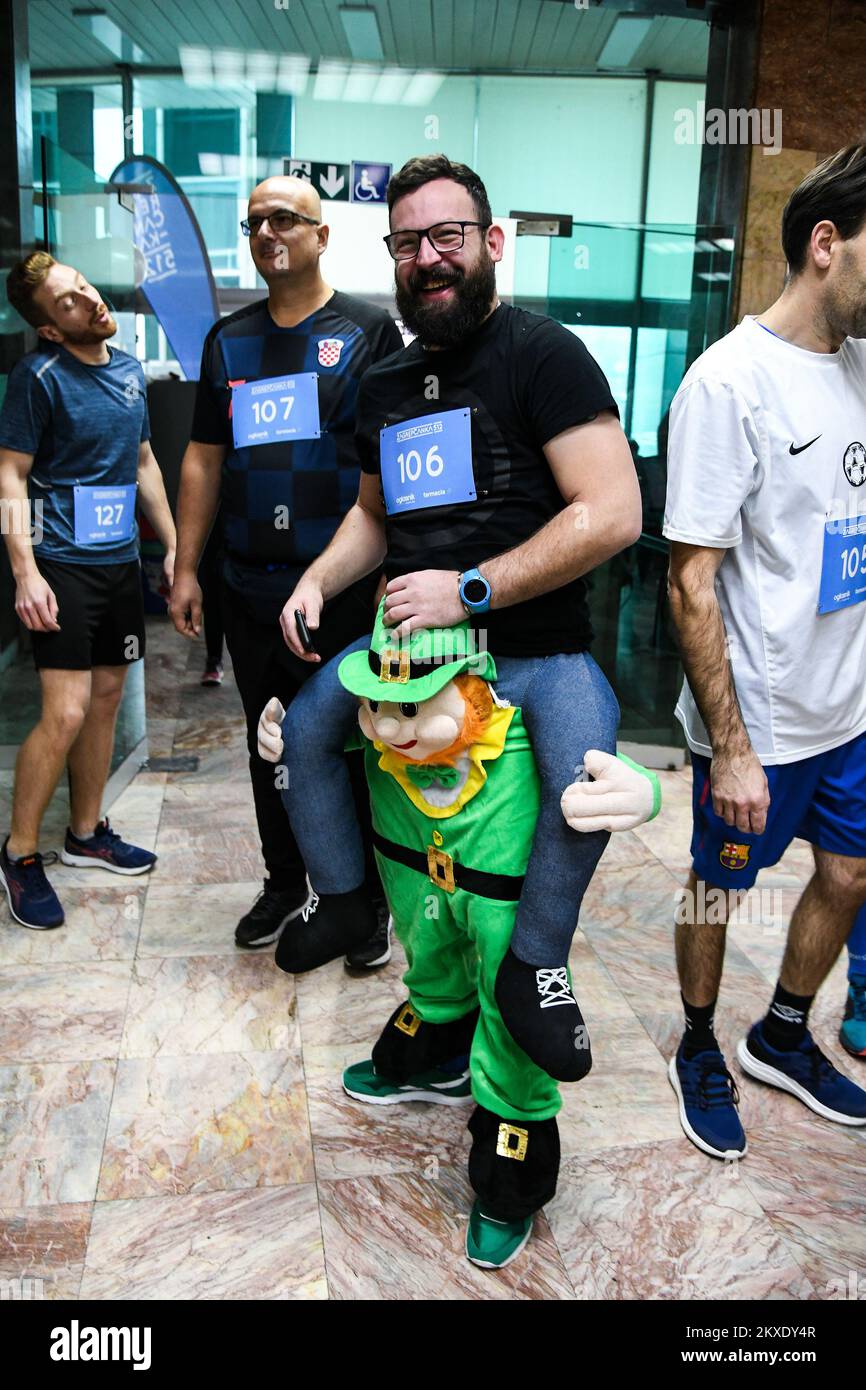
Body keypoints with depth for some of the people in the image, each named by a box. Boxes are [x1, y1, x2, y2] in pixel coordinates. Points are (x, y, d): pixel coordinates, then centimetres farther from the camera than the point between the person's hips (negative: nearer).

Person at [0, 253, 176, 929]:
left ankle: (86, 833, 28)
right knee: (65, 713, -11)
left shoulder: (129, 369, 11)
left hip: (121, 559, 7)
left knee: (106, 699, 13)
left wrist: (173, 545, 16)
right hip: (62, 563, -7)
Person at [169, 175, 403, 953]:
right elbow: (204, 459, 14)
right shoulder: (229, 340, 12)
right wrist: (186, 569, 9)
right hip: (250, 590, 5)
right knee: (269, 744, 14)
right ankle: (285, 884, 32)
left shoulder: (368, 332, -1)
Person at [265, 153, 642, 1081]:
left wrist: (470, 591, -21)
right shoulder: (385, 384, 12)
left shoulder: (543, 354, -10)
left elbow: (612, 514, -19)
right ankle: (344, 898, 28)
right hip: (411, 633, 7)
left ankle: (533, 963, -6)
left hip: (536, 643, -7)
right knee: (302, 728, 7)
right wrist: (319, 580, 5)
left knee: (586, 784, -31)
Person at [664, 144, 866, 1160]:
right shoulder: (731, 382, -19)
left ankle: (783, 1037, 44)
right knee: (718, 884, 12)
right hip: (759, 721, -7)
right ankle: (700, 1050, 38)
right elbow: (692, 583, -19)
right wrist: (730, 746, -20)